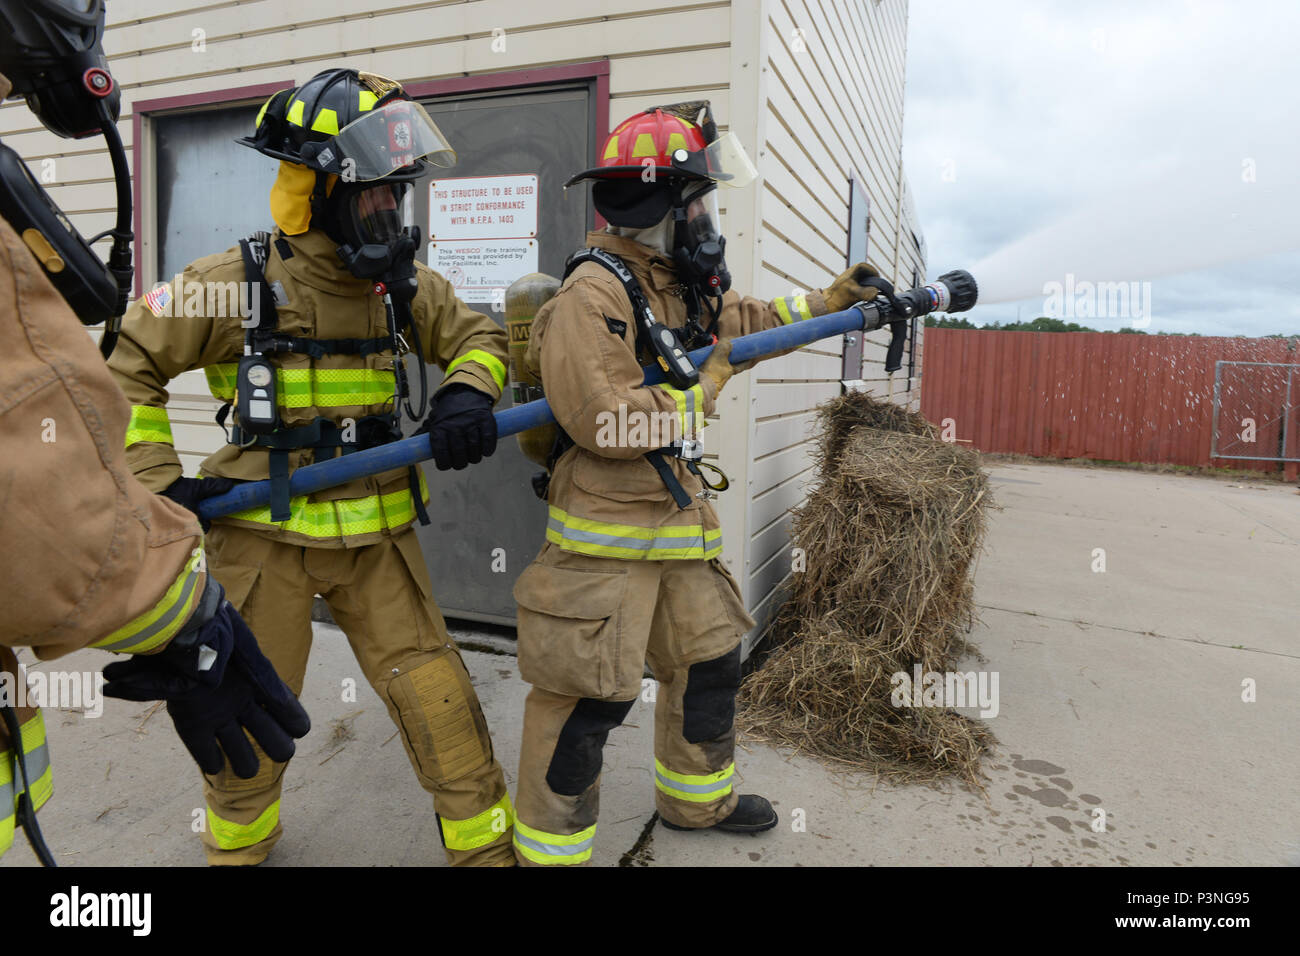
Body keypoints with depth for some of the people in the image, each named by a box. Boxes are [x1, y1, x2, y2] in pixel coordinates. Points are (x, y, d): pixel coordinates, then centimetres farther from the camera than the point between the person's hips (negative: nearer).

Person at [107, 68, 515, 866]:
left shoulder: (403, 284, 1)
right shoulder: (235, 283, -9)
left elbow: (477, 336, 10)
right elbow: (127, 364, 0)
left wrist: (469, 393, -11)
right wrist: (157, 479, -4)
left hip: (377, 535, 2)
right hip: (265, 537, -2)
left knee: (438, 701, 2)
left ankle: (488, 845, 23)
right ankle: (237, 843, 46)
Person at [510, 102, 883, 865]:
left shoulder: (687, 283, 10)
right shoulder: (593, 294, -19)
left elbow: (751, 319, 29)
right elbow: (606, 421, -28)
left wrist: (836, 298, 25)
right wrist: (705, 388, -15)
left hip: (680, 519, 10)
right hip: (606, 532, -9)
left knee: (710, 660, 21)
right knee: (588, 697, -1)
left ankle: (698, 798, 44)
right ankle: (550, 845, 21)